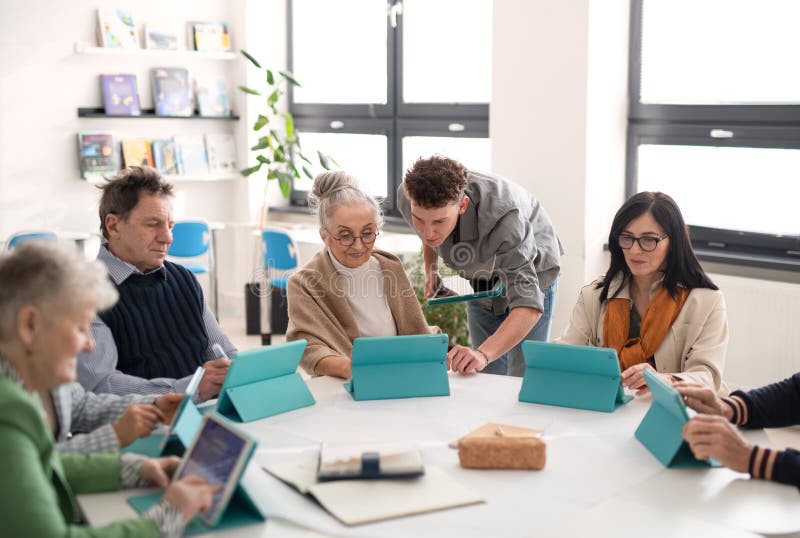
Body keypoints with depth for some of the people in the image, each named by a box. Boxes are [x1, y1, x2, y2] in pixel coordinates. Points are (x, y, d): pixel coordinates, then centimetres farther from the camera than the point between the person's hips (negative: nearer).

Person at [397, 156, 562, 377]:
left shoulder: (502, 216, -43)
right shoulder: (410, 197, -28)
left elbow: (529, 305, -48)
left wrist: (483, 354, -61)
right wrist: (430, 269, -1)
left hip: (531, 269, -4)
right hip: (480, 278, 4)